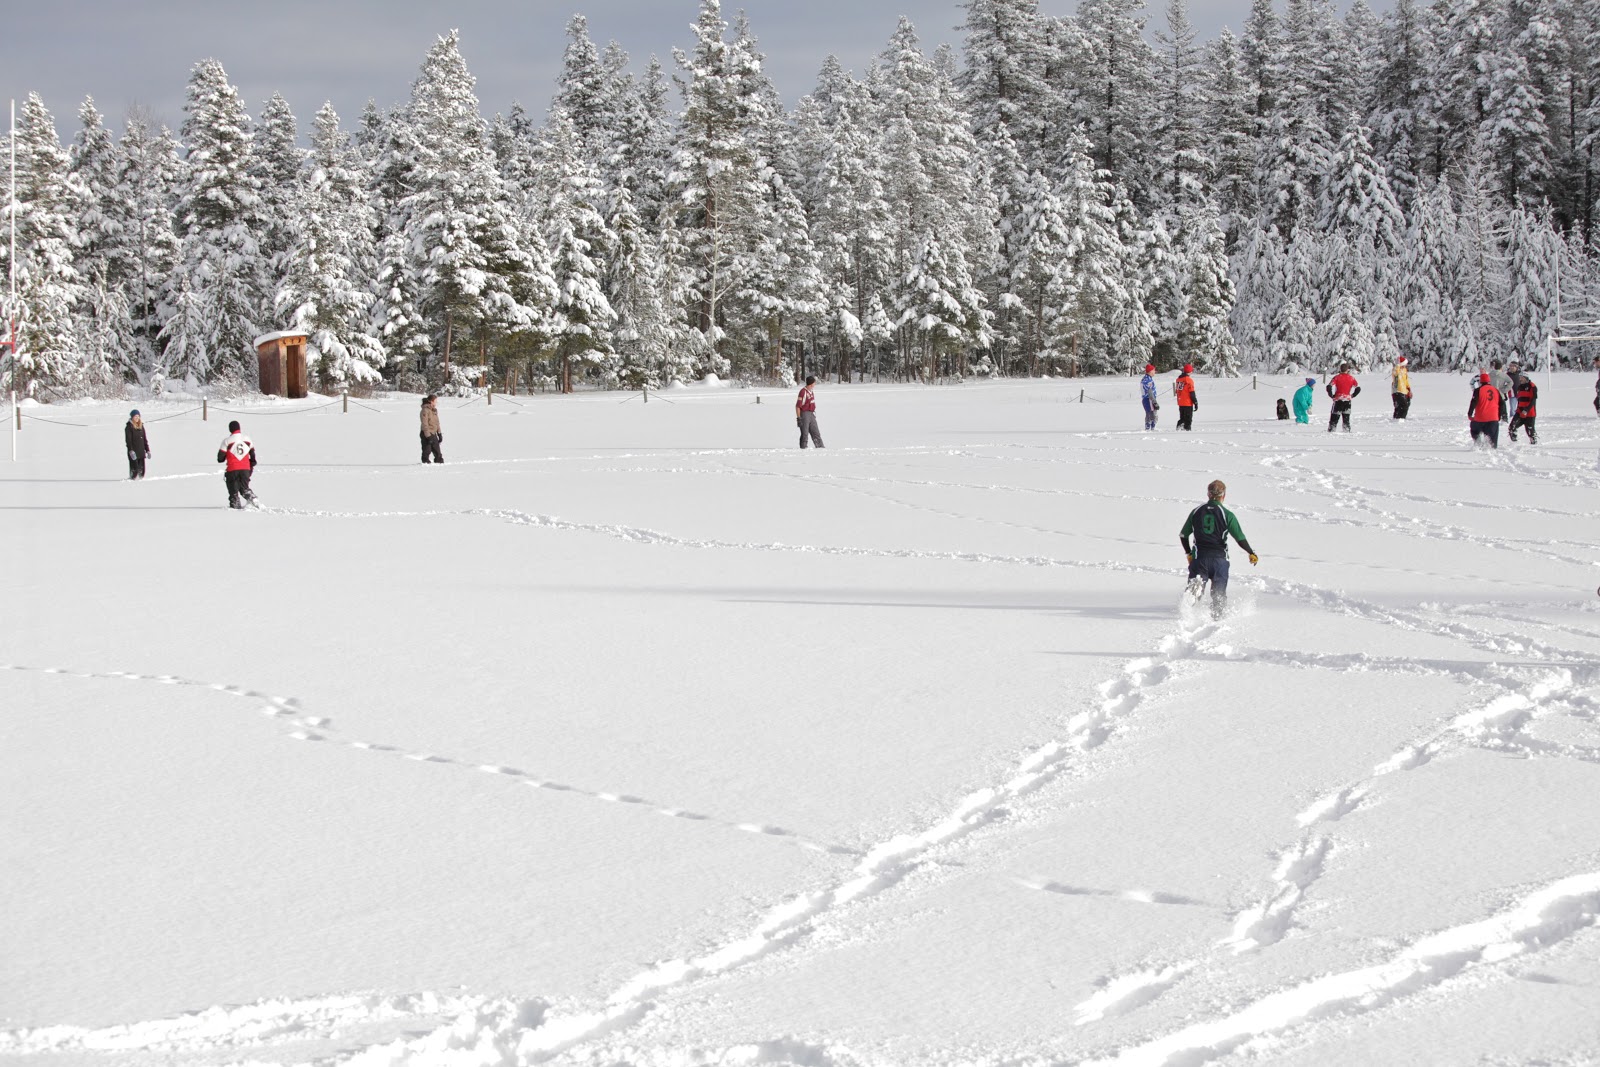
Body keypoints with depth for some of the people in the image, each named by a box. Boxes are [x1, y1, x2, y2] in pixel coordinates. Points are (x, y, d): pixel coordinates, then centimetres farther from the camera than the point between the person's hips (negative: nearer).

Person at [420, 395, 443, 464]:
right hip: (426, 434, -8)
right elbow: (425, 424, -18)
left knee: (438, 452, 9)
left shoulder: (434, 410, 11)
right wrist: (428, 436, -21)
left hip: (433, 434, 8)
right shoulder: (425, 410, -14)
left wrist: (439, 434, 15)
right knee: (427, 451, -2)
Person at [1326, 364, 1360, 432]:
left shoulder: (1337, 377, -4)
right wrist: (1352, 395, 16)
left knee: (1335, 416, 3)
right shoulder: (1351, 378, 3)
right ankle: (1347, 430, 8)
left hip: (1338, 399, -2)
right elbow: (1358, 388, 6)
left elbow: (1329, 387, -12)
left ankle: (1331, 429, -3)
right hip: (1347, 399, 2)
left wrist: (1331, 395, 2)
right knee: (1346, 416, 11)